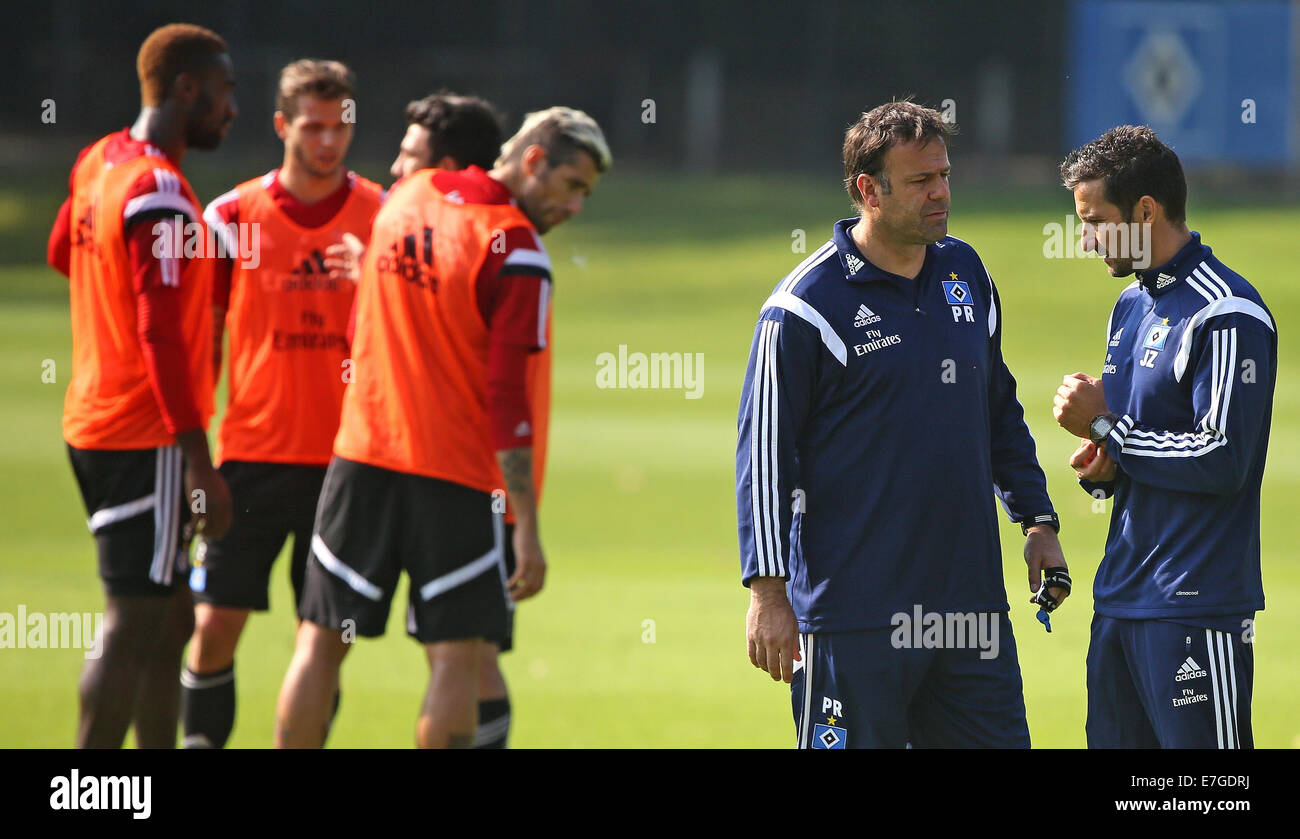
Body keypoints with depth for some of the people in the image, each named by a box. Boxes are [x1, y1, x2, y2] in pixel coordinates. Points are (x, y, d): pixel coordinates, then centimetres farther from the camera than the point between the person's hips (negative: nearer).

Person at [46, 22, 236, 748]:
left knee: (170, 621, 14)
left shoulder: (99, 163, 10)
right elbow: (163, 337, -22)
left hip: (93, 421, 10)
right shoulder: (160, 193, -18)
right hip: (146, 437, -10)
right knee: (135, 627, -9)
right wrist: (200, 464, -22)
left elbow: (63, 252, 30)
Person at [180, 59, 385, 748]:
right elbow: (197, 341, 6)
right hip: (252, 454, 0)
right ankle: (201, 743, 7)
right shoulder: (234, 216, 0)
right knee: (215, 625, -4)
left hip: (344, 458, 1)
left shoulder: (382, 215, 2)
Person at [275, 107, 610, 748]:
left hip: (362, 454, 6)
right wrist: (527, 526, -15)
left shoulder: (406, 196, 8)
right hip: (454, 477, -6)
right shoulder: (515, 251, -12)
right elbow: (505, 396, -16)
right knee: (457, 656, -1)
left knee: (321, 642, 9)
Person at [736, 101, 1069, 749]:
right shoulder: (804, 305, -8)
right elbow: (764, 452, -7)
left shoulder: (965, 275, 12)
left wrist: (1037, 520, 17)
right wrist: (767, 592, -11)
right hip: (854, 614, -6)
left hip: (970, 596, 6)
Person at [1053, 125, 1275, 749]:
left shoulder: (1226, 316, -13)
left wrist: (1104, 426, -12)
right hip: (1121, 599, 9)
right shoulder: (1131, 307, 17)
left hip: (1197, 608, -9)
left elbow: (1221, 462, -19)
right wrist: (1099, 469, 2)